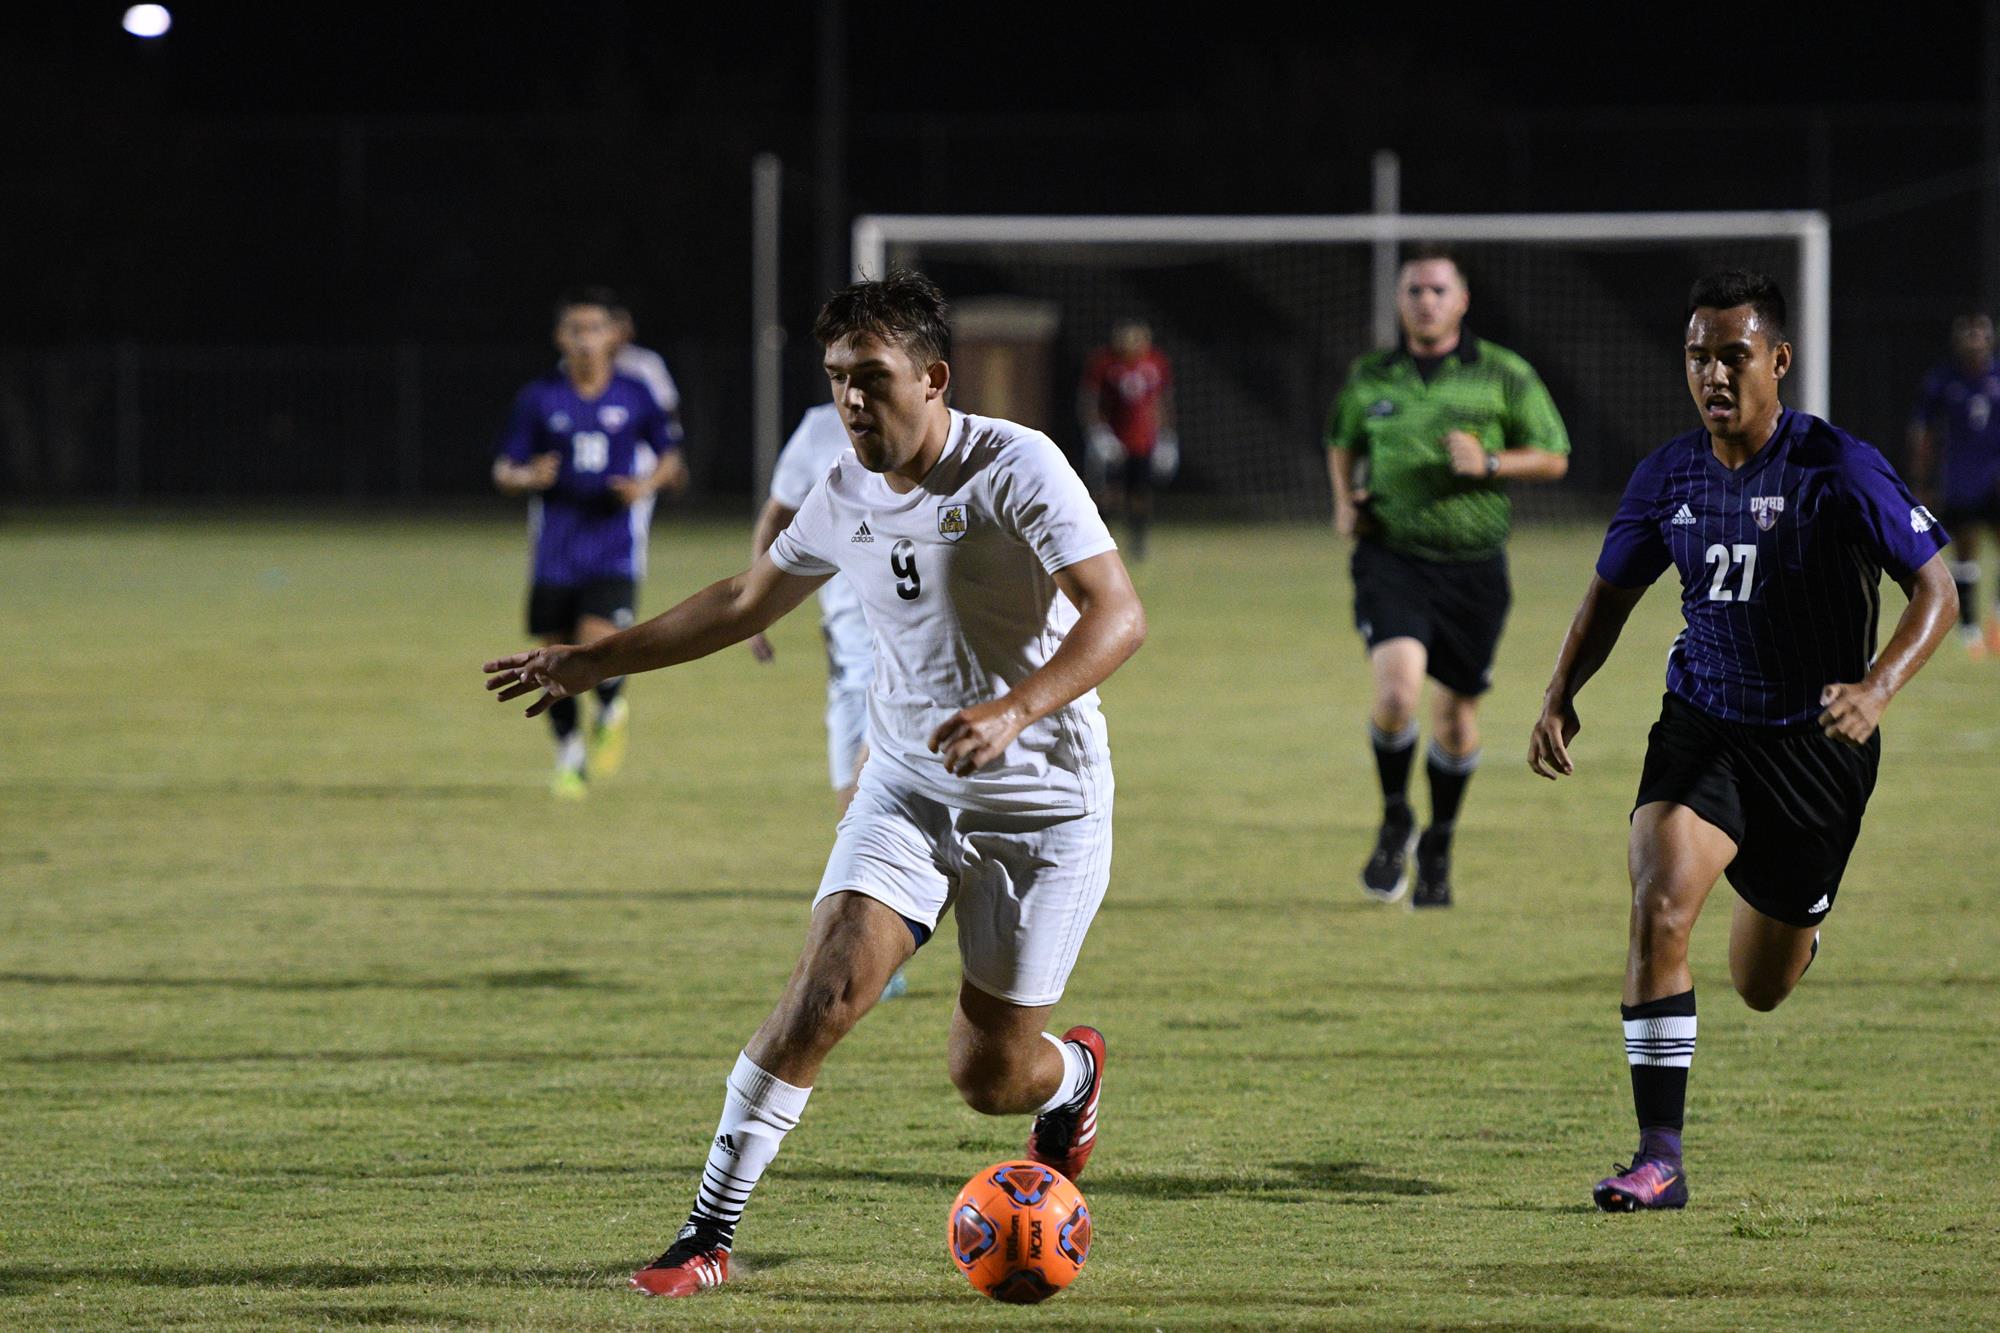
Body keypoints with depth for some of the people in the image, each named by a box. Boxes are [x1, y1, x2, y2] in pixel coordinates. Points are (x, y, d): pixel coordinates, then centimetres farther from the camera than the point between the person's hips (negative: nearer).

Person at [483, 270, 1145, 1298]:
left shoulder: (1015, 469, -16)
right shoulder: (846, 496, 2)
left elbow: (1118, 616, -25)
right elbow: (745, 602, 20)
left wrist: (1016, 709, -40)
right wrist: (596, 662, 19)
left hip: (1041, 806, -4)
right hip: (906, 787, 4)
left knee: (988, 1076, 2)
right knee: (825, 990, -18)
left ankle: (1070, 1079, 40)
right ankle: (710, 1232, -13)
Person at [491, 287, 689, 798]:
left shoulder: (635, 396, 2)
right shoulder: (539, 398, 0)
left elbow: (671, 460, 13)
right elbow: (503, 471, 4)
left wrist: (649, 484, -8)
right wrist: (528, 478, -19)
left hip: (615, 551, -1)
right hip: (556, 554, 1)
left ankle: (611, 709, 14)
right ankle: (570, 757, 27)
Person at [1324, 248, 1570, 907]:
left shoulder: (1504, 376, -1)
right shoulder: (1369, 378, 6)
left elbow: (1553, 457, 3)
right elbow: (1342, 442, 26)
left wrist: (1489, 463, -14)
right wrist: (1345, 502, 8)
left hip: (1473, 563, 0)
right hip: (1392, 556, 0)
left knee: (1456, 712, 8)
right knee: (1398, 685, -22)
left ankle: (1438, 848, 30)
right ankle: (1395, 821, 2)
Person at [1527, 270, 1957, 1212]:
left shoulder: (1838, 470, -16)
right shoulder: (1668, 478, -2)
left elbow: (1935, 588, -13)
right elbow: (1612, 594, 13)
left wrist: (1879, 687, -29)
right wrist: (1561, 695, -3)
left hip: (1815, 741, -2)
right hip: (1701, 727, 2)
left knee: (1763, 986, 13)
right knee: (1659, 906, -26)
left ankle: (1797, 908, 54)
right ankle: (1659, 1157, -23)